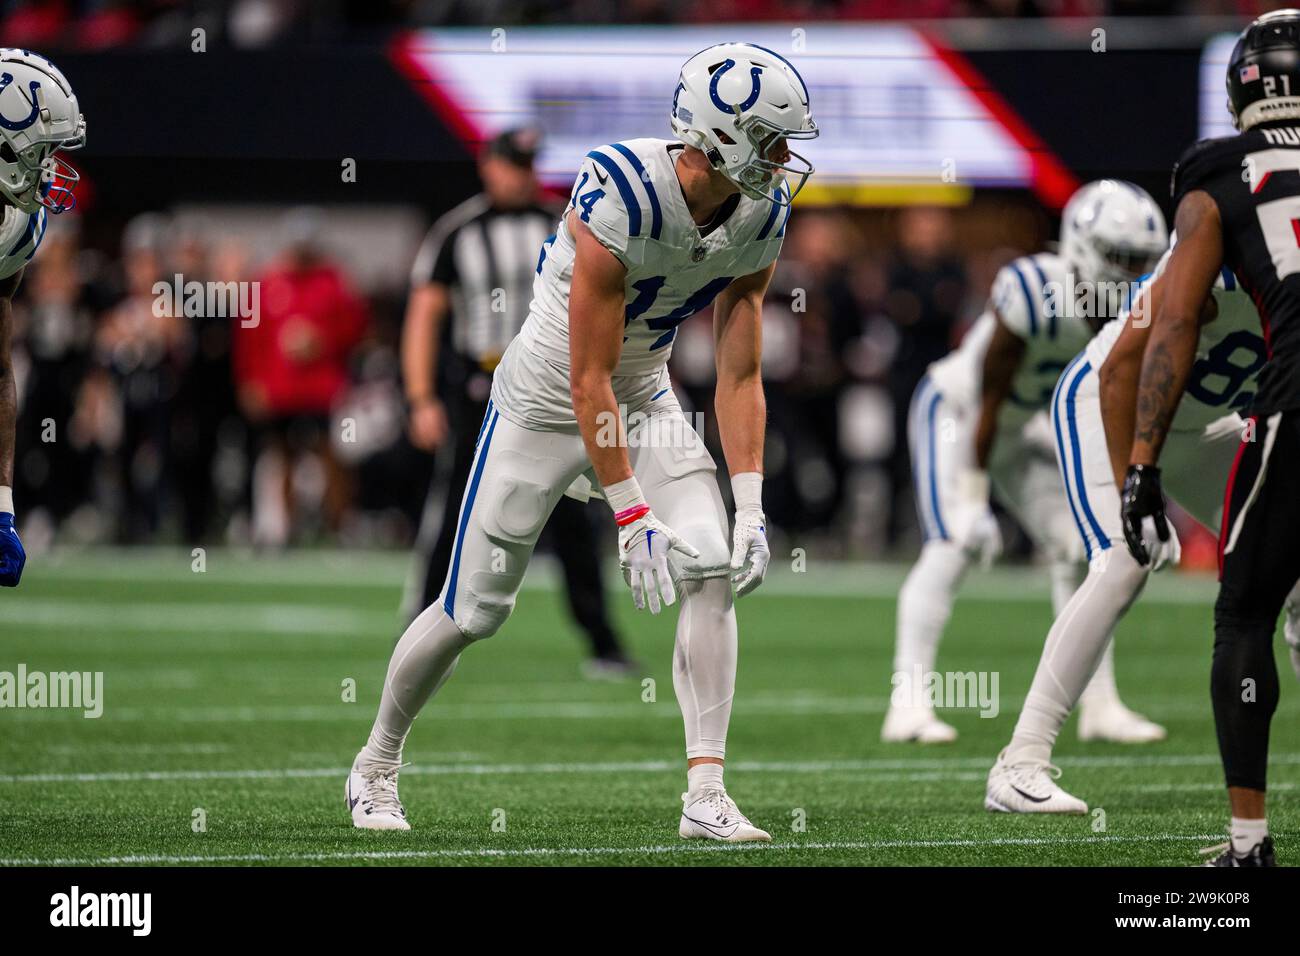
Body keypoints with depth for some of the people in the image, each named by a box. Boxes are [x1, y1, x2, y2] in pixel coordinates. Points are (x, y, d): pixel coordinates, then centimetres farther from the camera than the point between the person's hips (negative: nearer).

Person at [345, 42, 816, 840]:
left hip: (646, 401, 5)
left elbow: (740, 377, -5)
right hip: (547, 402, -5)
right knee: (474, 610, 2)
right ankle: (376, 765, 26)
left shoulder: (761, 219, -12)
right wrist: (632, 517, -29)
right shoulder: (620, 199, -32)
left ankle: (706, 796, -14)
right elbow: (588, 380, -29)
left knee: (714, 570, -16)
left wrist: (751, 506, -14)